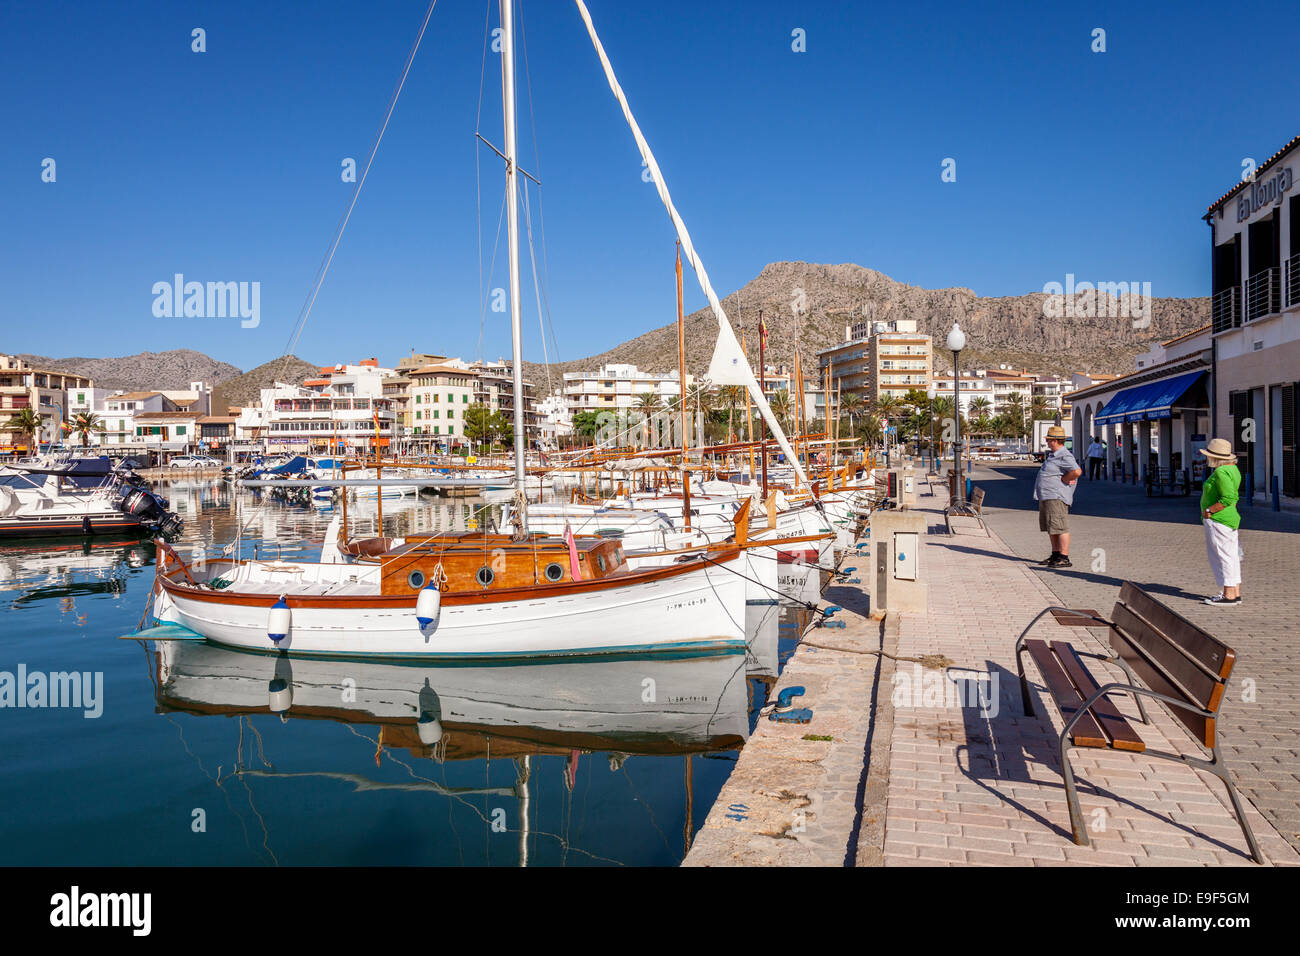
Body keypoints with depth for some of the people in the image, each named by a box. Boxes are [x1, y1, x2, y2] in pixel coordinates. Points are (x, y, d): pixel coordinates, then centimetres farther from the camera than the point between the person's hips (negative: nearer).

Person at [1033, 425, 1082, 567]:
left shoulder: (1064, 456, -16)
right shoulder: (1053, 454, 17)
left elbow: (1077, 471, -29)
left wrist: (1063, 479, -16)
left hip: (1056, 498, -11)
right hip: (1046, 497, 11)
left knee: (1060, 528, -9)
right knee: (1051, 528, 16)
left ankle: (1064, 558, -8)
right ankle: (1055, 555, 24)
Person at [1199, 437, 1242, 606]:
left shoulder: (1221, 472, -18)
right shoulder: (1232, 468, 13)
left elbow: (1228, 498, -26)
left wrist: (1208, 511, -18)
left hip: (1218, 521, -10)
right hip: (1230, 518, 10)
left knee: (1223, 557, -7)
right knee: (1231, 557, 13)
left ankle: (1228, 596, -4)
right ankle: (1236, 594, 18)